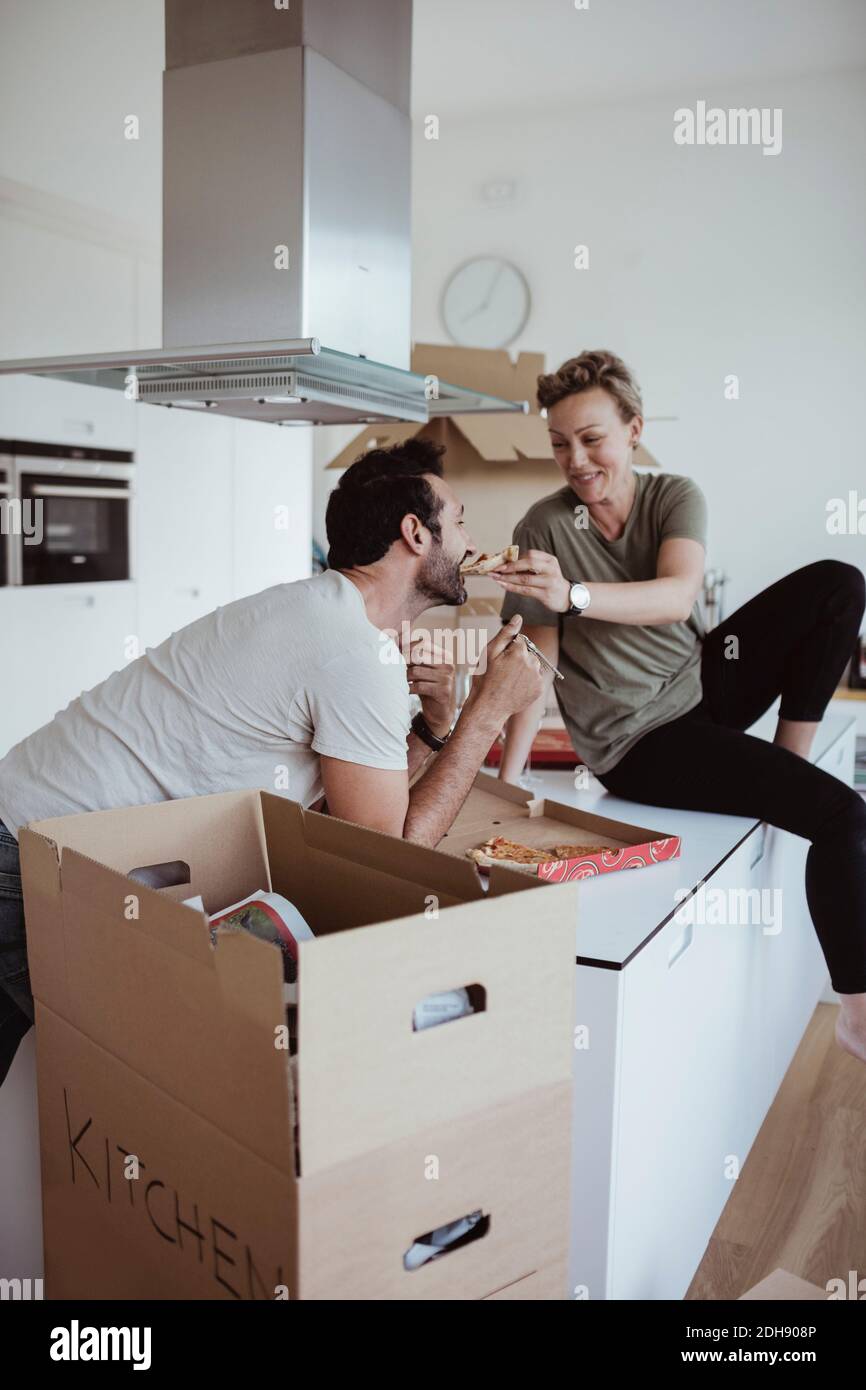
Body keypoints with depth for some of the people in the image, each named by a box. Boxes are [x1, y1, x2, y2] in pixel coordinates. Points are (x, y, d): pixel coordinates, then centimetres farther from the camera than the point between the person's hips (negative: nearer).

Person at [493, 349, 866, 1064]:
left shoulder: (676, 496, -4)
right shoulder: (545, 527, -12)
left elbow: (679, 596, -25)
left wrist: (573, 595, -43)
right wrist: (507, 779, -19)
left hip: (706, 680, 5)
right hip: (640, 743, -5)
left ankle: (791, 759, -2)